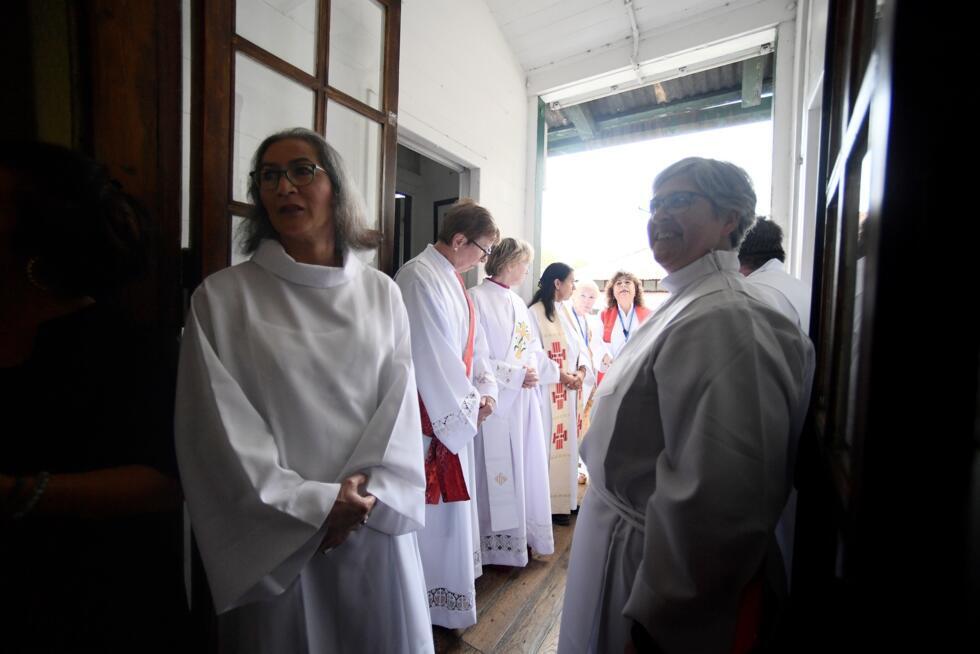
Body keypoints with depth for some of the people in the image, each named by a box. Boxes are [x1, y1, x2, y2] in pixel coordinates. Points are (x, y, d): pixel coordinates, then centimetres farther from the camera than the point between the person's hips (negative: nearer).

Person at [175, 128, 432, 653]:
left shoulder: (381, 293, 1)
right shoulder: (222, 296, -5)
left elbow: (401, 400, -1)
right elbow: (221, 427, -9)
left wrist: (366, 494, -11)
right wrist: (315, 504, -12)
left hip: (375, 528, 3)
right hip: (277, 539, -1)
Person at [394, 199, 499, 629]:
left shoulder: (453, 278, 9)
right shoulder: (419, 277, -20)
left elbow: (473, 339, 10)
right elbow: (430, 352, -23)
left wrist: (485, 389, 0)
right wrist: (467, 404, -13)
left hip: (454, 409, 9)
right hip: (429, 412, -9)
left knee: (450, 502, 23)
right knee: (433, 506, 7)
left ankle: (448, 584, 45)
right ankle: (433, 600, 30)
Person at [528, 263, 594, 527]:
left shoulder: (567, 312, 12)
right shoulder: (535, 313, -11)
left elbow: (581, 346, 10)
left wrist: (581, 371, -8)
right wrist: (561, 374, -17)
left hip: (571, 390, 8)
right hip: (550, 392, -7)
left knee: (568, 442, 15)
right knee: (550, 444, 2)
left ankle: (567, 498, 30)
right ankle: (552, 504, 17)